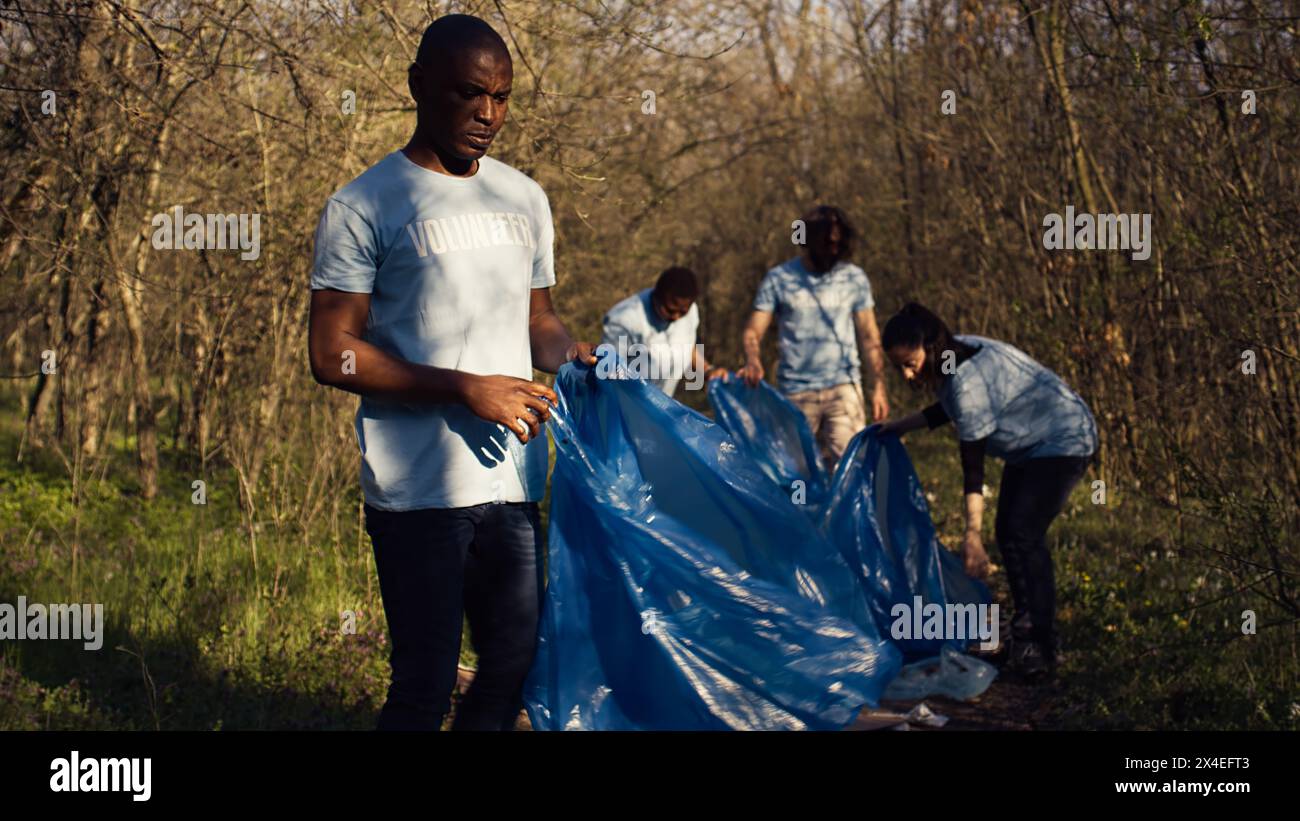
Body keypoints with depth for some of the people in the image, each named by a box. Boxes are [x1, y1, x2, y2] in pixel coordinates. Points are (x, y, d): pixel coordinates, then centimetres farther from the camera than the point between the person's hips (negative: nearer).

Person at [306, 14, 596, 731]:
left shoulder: (524, 200, 15)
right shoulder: (363, 207, -4)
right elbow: (333, 354, -8)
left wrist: (571, 356, -1)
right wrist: (468, 389, -16)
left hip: (512, 483, 6)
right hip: (418, 490, -6)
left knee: (514, 668, 10)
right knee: (425, 685, -3)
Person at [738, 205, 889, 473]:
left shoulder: (855, 279, 6)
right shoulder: (779, 279, 1)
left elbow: (869, 337, 12)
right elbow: (753, 330, -1)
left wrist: (879, 386, 6)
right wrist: (752, 361, -23)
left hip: (843, 387, 0)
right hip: (796, 392, 0)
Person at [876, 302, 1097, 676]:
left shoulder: (968, 378, -32)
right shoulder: (952, 358, -5)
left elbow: (973, 462, -30)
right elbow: (953, 408, 17)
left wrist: (972, 533, -28)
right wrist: (902, 425, 10)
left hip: (1064, 443, -11)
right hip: (1030, 448, 11)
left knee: (1023, 535, -18)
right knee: (1007, 534, 8)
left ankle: (1039, 649, -15)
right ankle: (1025, 635, 14)